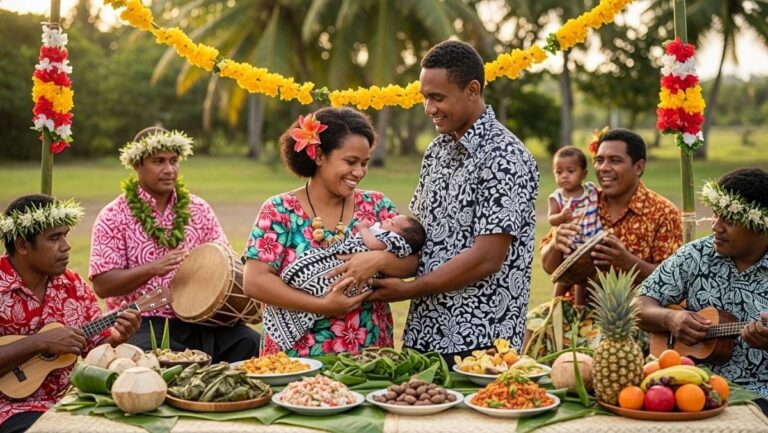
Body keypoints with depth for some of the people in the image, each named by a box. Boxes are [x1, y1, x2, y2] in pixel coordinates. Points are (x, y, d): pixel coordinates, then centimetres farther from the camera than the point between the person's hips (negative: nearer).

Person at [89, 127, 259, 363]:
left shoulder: (198, 209, 11)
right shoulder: (114, 217, -1)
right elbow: (102, 284, -6)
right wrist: (153, 268, -20)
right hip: (144, 323, -4)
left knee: (250, 342, -20)